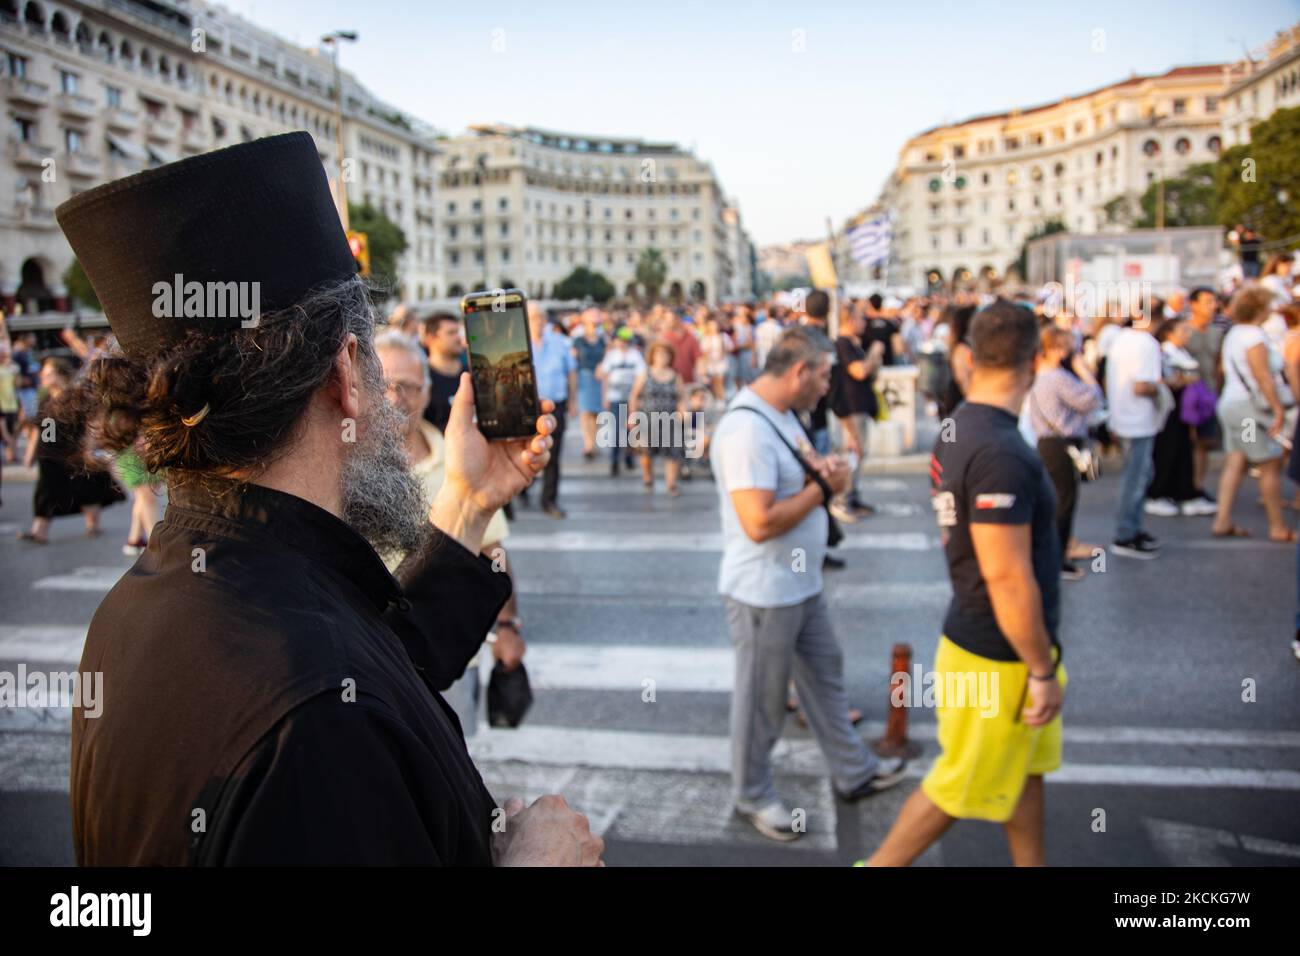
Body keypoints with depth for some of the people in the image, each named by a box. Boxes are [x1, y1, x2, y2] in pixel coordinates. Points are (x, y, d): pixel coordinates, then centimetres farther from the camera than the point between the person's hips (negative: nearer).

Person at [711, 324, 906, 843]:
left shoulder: (782, 414, 6)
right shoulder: (747, 429, -26)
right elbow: (759, 523, -32)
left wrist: (821, 469, -5)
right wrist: (822, 489, -19)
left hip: (802, 583, 10)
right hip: (764, 592, -10)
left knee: (825, 674, 22)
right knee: (762, 701, 8)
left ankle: (853, 772, 39)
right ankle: (752, 796, 28)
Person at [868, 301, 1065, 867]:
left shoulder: (958, 432, 2)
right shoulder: (1000, 454, -28)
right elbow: (1006, 577, -28)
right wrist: (1043, 671, -18)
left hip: (988, 637, 9)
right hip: (1000, 658, -8)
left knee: (1025, 772, 21)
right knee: (963, 788, 9)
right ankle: (881, 864, 25)